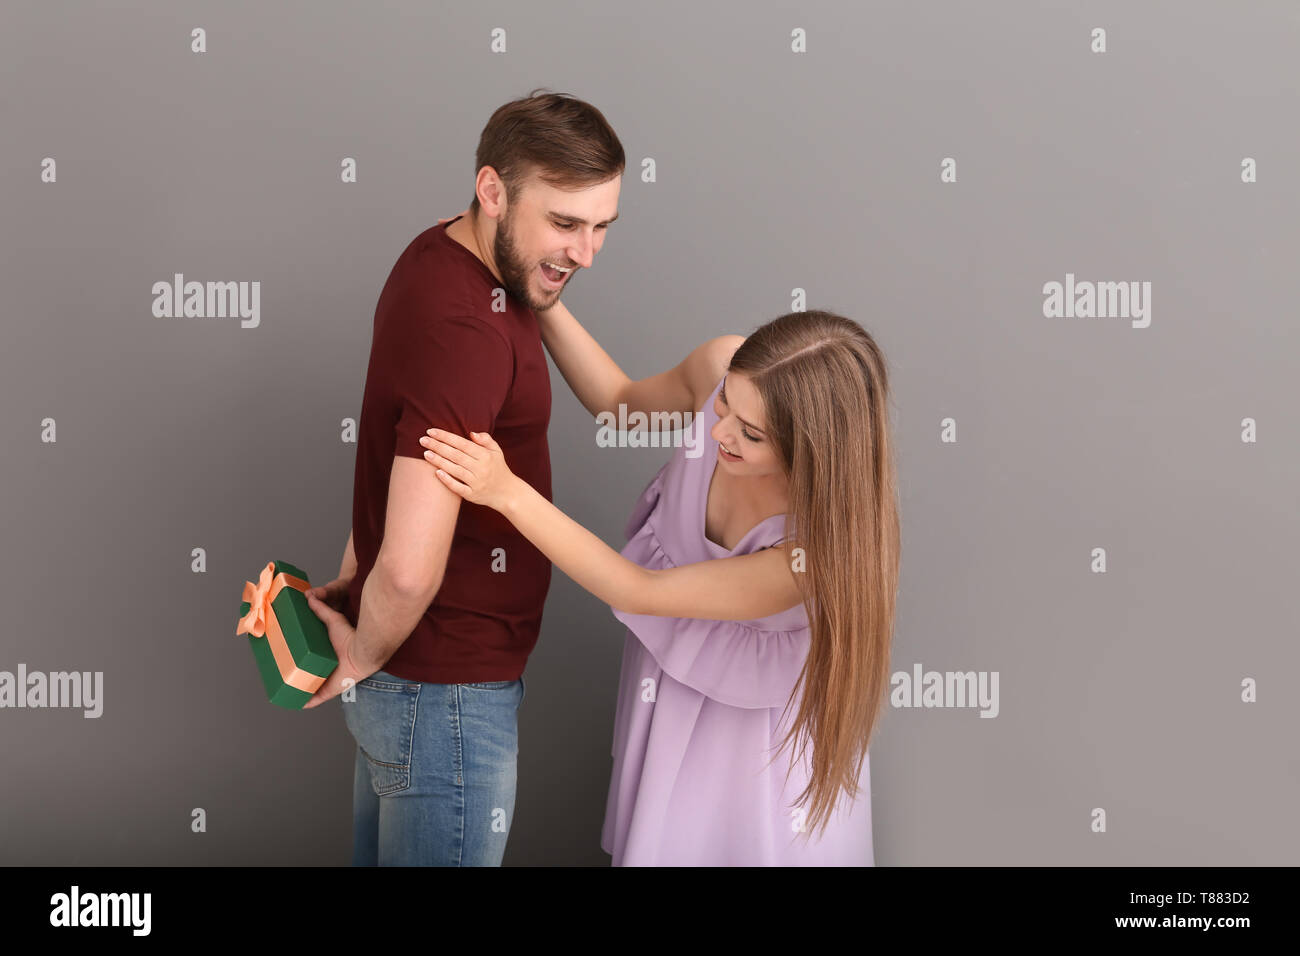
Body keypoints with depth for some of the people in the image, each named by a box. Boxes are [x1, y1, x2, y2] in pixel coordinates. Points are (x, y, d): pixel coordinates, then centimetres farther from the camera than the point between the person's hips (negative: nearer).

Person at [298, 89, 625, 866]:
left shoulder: (440, 254, 1)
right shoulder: (463, 330, -30)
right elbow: (410, 568, -34)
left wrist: (354, 577, 14)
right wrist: (365, 654, -16)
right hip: (448, 692, -9)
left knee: (384, 855, 25)